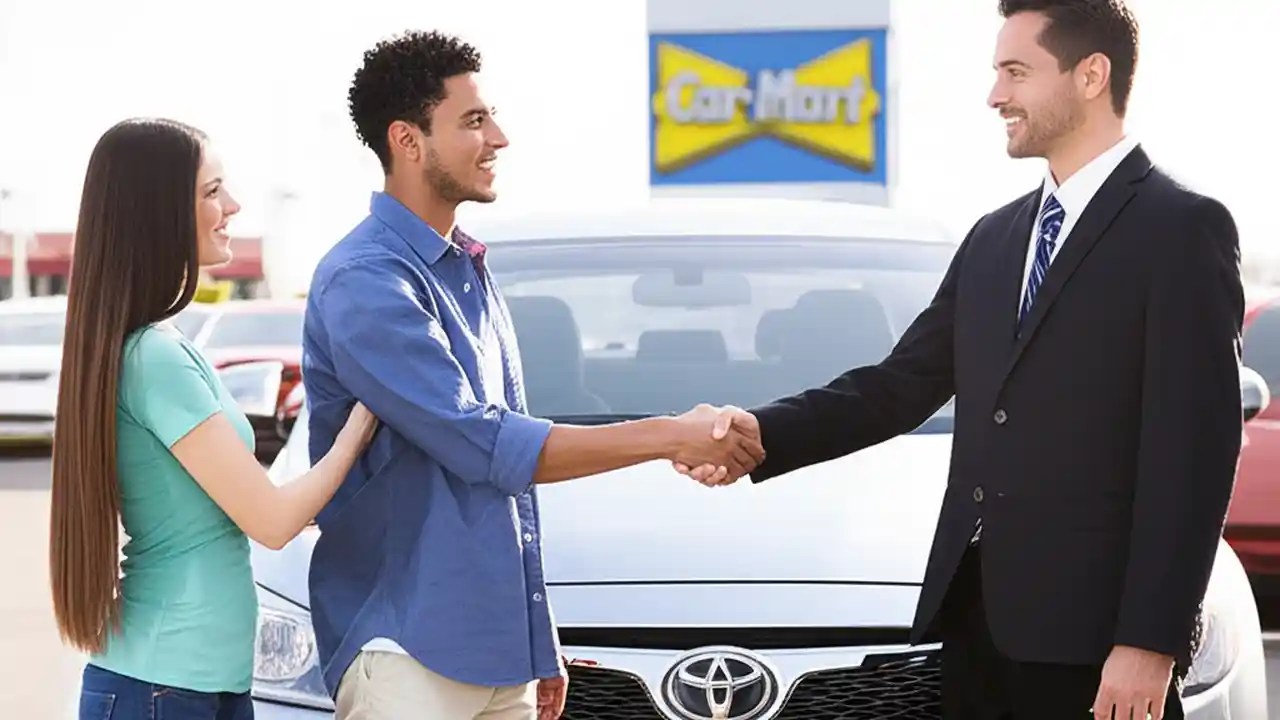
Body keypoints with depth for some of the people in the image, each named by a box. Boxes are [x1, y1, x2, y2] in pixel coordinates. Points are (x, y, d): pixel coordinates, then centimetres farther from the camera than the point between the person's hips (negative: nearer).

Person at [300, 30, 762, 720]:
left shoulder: (468, 271, 14)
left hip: (500, 648, 8)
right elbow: (486, 448, -19)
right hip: (407, 654, -8)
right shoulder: (366, 284, -13)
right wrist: (672, 436, -16)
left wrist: (538, 645, 18)